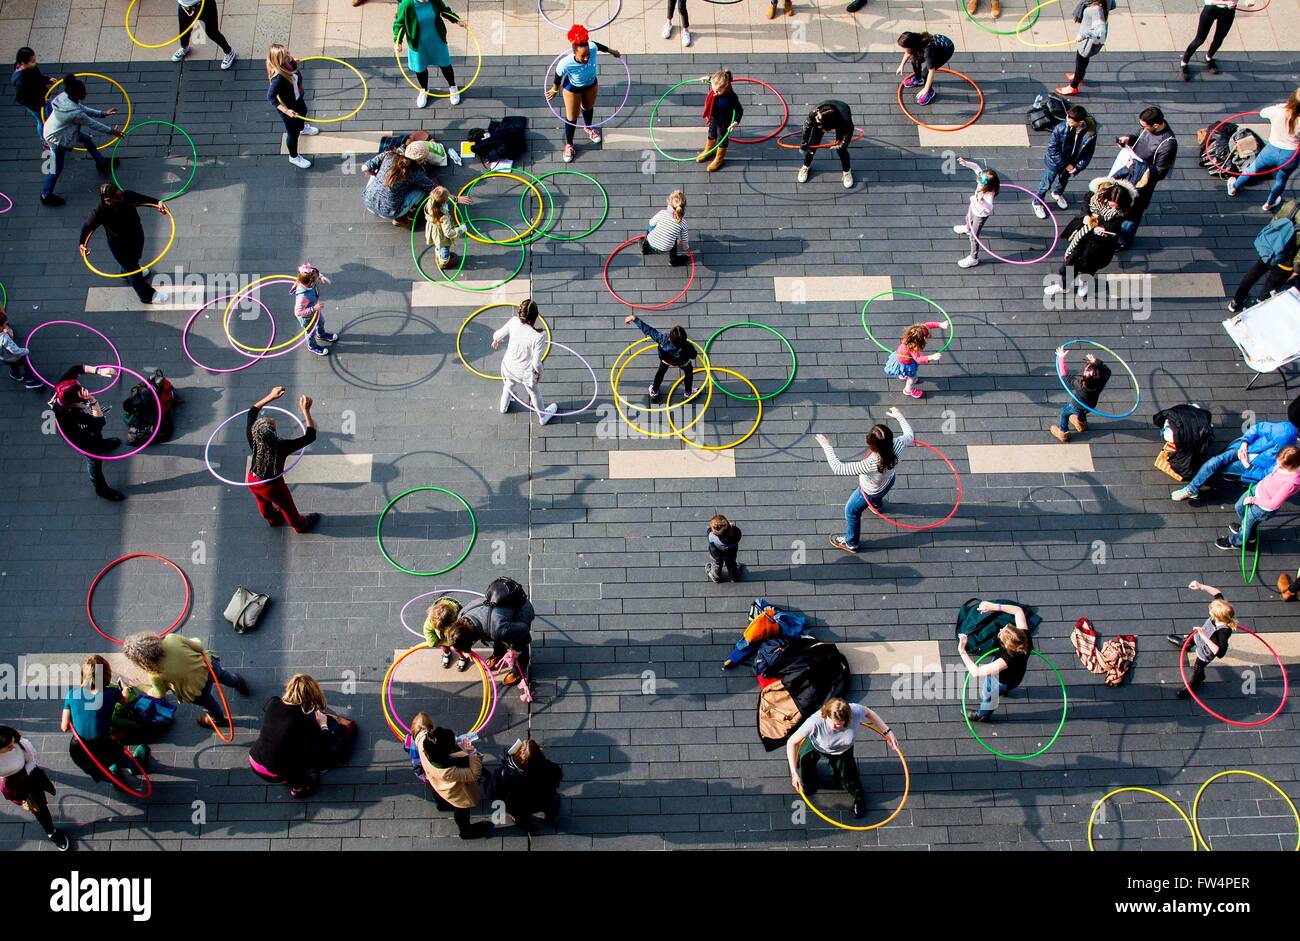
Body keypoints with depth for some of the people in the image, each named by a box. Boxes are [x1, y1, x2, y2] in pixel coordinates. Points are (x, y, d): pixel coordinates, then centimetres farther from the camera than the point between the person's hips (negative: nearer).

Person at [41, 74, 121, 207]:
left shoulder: (65, 96, -18)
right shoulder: (75, 113, -39)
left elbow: (82, 108, -1)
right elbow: (92, 123, -23)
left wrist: (102, 113, 3)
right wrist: (111, 131, -9)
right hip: (57, 140, -8)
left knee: (86, 139, 25)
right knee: (56, 169, 9)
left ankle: (101, 162, 50)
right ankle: (46, 196, 27)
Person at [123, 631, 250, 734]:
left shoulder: (155, 674, -29)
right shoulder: (172, 639, -26)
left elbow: (160, 694, -7)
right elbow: (199, 646, -10)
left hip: (198, 692, -2)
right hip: (209, 666, 2)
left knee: (207, 701, 35)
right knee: (222, 675, 40)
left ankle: (219, 718, 68)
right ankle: (239, 683, 74)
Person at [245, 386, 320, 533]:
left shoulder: (252, 439, -31)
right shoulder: (281, 447, -41)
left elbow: (252, 411, -13)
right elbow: (311, 435, -31)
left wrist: (271, 396, -14)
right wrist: (306, 411, -28)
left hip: (252, 482, 4)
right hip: (272, 487, -4)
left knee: (263, 503, 35)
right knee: (287, 507, 27)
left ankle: (272, 519, 65)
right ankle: (300, 525, 55)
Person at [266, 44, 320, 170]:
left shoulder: (289, 63, -22)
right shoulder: (278, 78, -42)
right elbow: (270, 97, -33)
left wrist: (300, 85, 14)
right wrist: (286, 111, -37)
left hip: (298, 98, 8)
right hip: (288, 107, -8)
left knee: (303, 112, 39)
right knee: (293, 133, 15)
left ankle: (302, 128, 75)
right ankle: (294, 157, 42)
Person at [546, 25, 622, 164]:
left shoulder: (592, 48, -39)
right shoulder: (565, 64, -45)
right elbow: (558, 77, -22)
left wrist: (611, 51, 8)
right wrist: (554, 90, -1)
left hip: (591, 84, 4)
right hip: (573, 89, -4)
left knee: (588, 107, 33)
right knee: (571, 118, 12)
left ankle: (588, 128, 66)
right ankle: (569, 144, 41)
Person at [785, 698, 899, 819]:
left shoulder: (855, 711, -39)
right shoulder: (816, 721, -45)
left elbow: (868, 712, -11)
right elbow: (791, 742, -33)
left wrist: (887, 732, -11)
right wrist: (794, 773, -36)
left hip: (842, 750, 1)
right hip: (816, 746, -1)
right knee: (807, 789, 13)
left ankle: (859, 798, 46)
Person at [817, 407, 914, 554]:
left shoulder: (871, 464, -51)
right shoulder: (897, 445, -38)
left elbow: (838, 468, -43)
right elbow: (910, 436, -12)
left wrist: (827, 447, -30)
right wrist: (899, 416, -1)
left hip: (870, 493, -5)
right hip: (889, 481, 5)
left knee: (851, 511, 25)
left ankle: (850, 543, 50)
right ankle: (878, 506, 77)